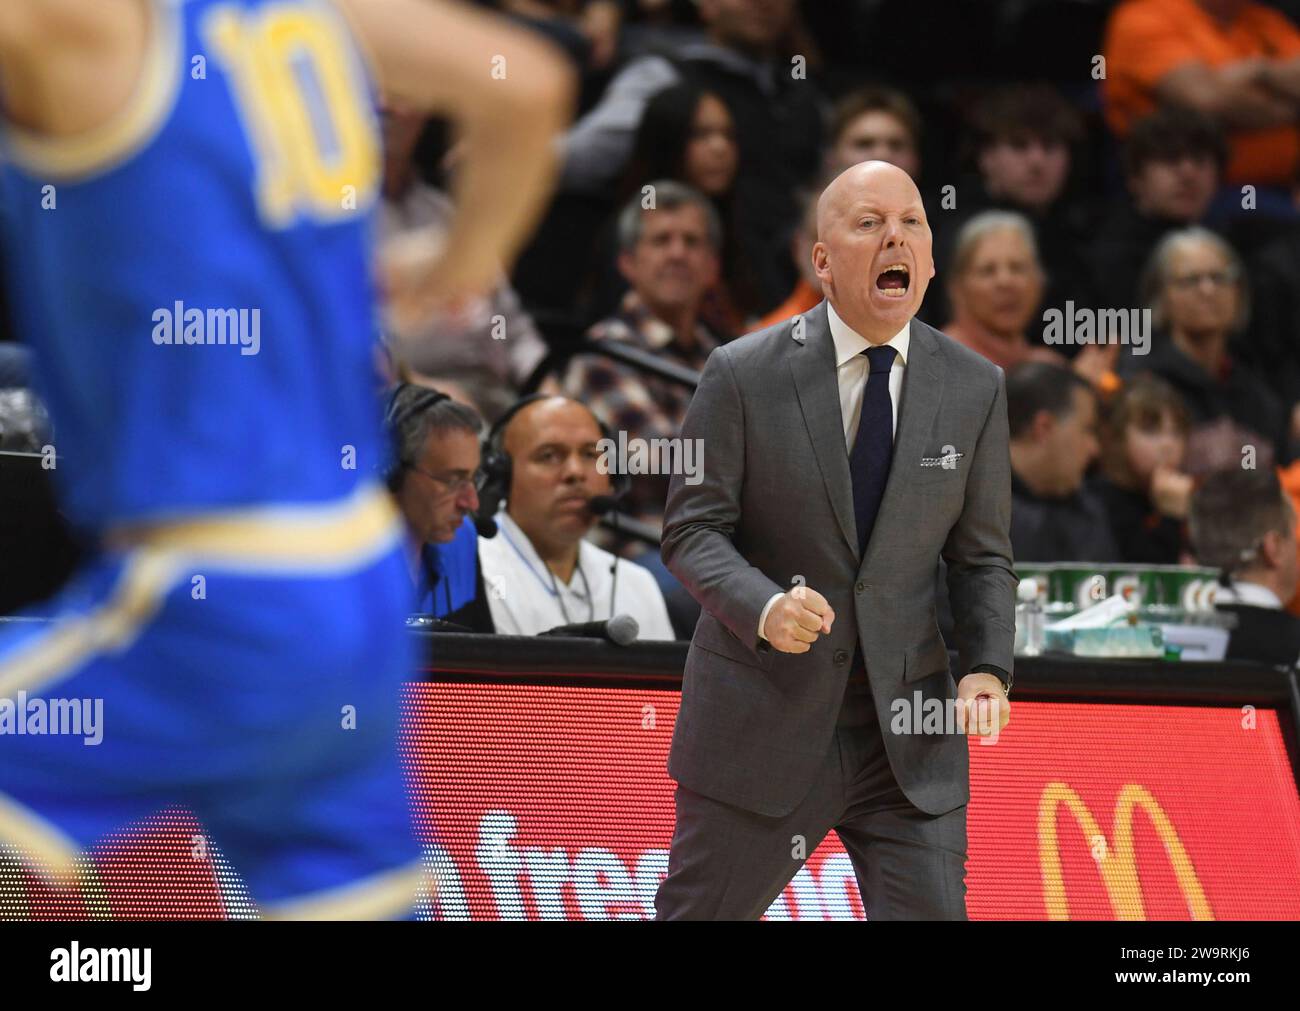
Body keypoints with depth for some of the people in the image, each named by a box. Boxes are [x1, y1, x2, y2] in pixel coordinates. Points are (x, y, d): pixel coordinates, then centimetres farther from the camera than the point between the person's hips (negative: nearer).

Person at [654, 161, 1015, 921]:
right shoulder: (745, 375, -6)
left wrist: (988, 669, -9)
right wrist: (762, 606, -25)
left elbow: (982, 556, 8)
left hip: (908, 730, 2)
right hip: (762, 720, -2)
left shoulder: (975, 389, 3)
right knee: (699, 915, 10)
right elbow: (692, 529, -5)